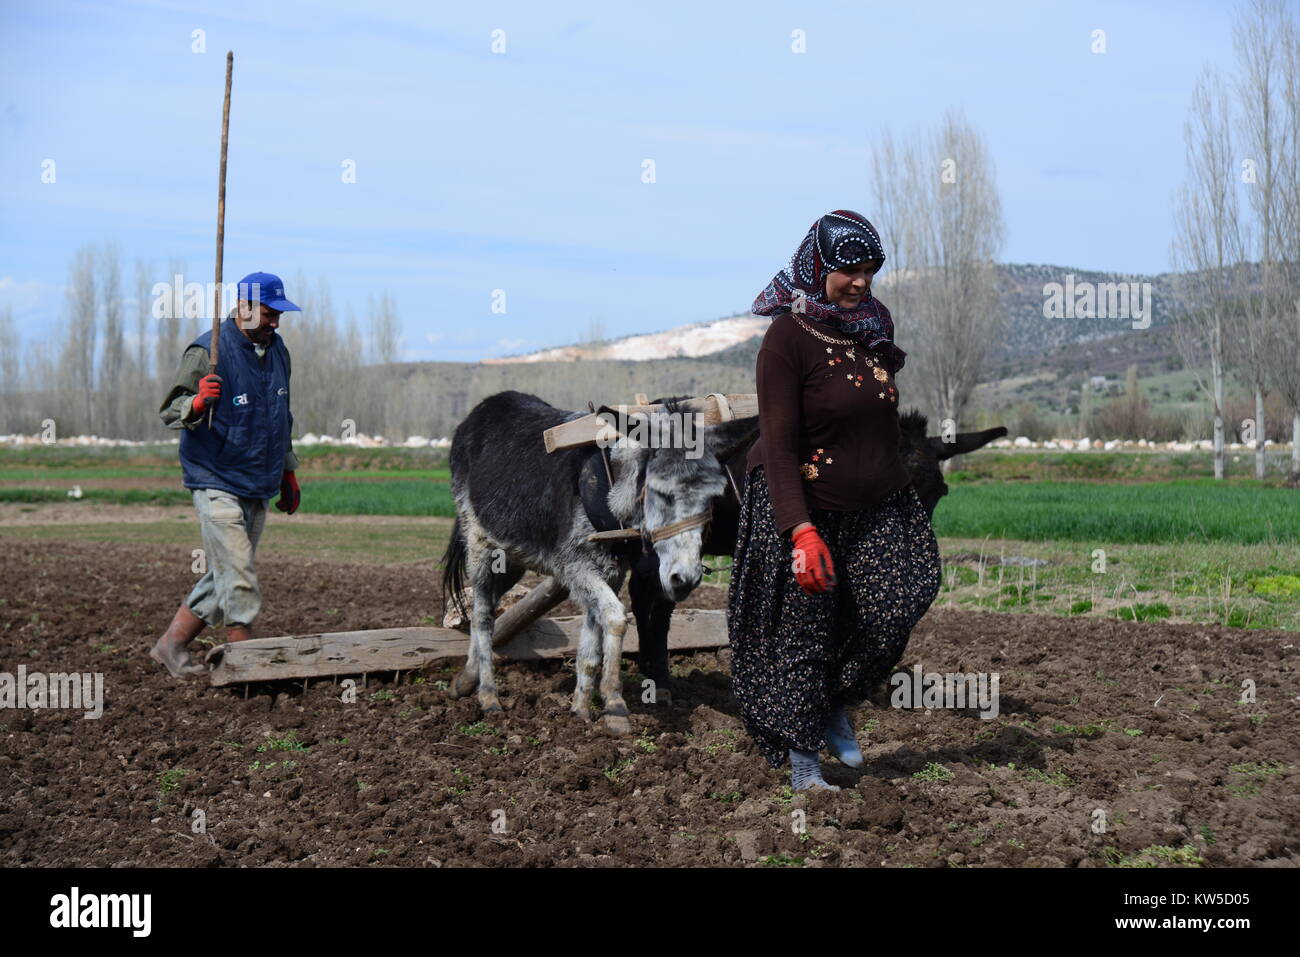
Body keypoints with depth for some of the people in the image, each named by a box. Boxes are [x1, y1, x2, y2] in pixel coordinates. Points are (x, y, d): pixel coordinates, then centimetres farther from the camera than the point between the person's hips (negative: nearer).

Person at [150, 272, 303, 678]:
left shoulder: (277, 349, 12)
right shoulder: (206, 351, -12)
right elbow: (169, 412, -12)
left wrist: (288, 471, 26)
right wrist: (197, 402, -33)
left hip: (257, 488, 8)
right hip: (217, 484, -8)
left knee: (224, 579, 11)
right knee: (240, 584, -11)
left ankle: (172, 645, 23)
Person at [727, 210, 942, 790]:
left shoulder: (875, 321, 5)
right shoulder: (788, 338, -15)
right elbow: (778, 445, -20)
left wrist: (898, 486, 24)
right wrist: (800, 530, -29)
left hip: (876, 503, 6)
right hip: (803, 505, -6)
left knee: (903, 595, -11)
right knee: (800, 631, -1)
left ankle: (838, 708, 12)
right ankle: (801, 759, 13)